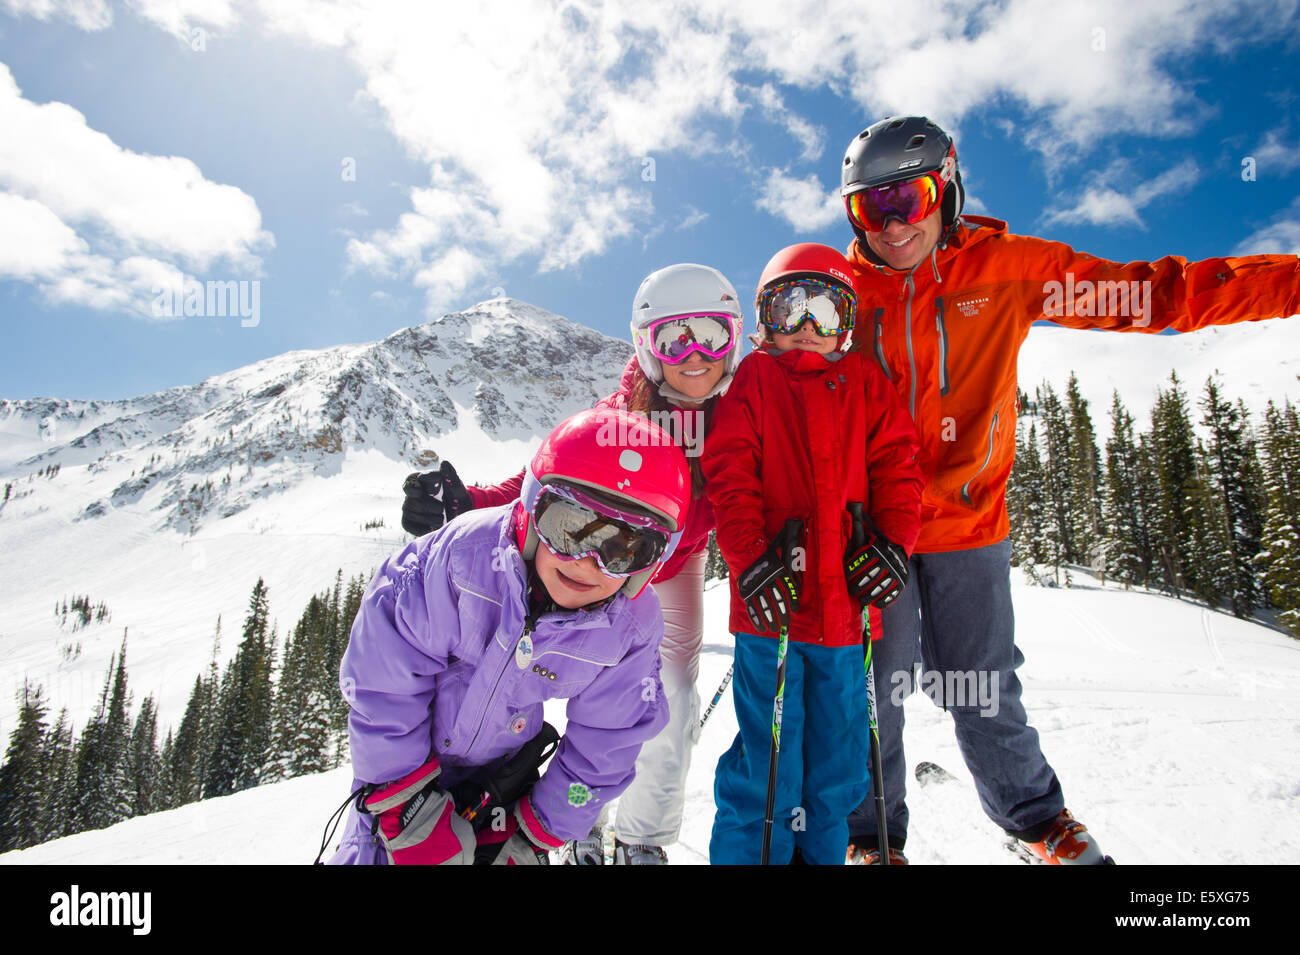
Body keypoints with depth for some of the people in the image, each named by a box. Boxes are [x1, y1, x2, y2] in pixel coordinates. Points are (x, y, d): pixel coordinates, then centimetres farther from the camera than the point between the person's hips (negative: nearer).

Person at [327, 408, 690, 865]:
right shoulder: (463, 556, -34)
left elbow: (602, 751, -9)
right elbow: (383, 683, -24)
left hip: (503, 768, 2)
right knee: (375, 850, 5)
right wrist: (410, 812, -19)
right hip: (405, 758, -1)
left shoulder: (632, 630, -24)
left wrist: (532, 835, -6)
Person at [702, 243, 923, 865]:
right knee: (768, 766, 0)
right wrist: (751, 561, -17)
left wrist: (893, 543, -9)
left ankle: (822, 854, 35)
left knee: (839, 762, 15)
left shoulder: (866, 386, 14)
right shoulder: (751, 381, 5)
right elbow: (729, 477, -5)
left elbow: (896, 468, 8)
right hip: (771, 602, -3)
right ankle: (746, 854, 20)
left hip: (848, 603, 4)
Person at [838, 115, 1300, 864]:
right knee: (877, 685, 6)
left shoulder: (1005, 269, -4)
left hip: (968, 523, 0)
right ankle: (871, 834, 30)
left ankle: (1035, 816, 40)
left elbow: (1158, 294, -1)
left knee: (983, 688, 12)